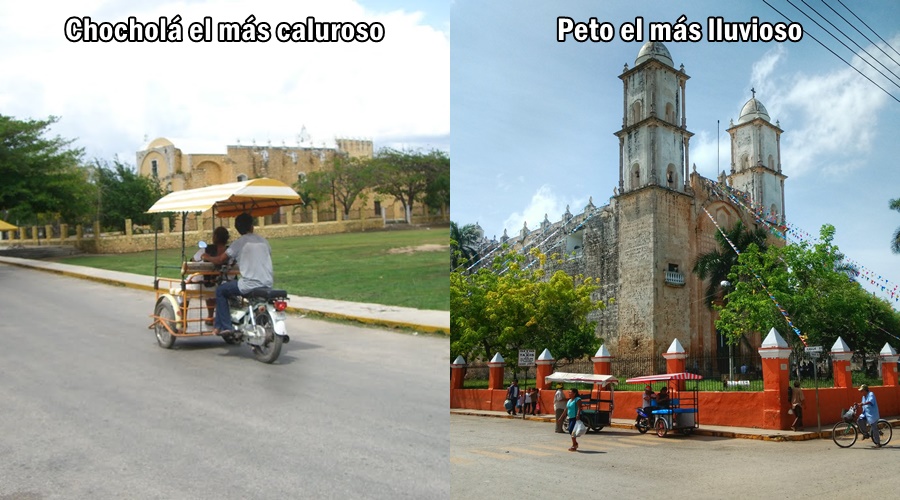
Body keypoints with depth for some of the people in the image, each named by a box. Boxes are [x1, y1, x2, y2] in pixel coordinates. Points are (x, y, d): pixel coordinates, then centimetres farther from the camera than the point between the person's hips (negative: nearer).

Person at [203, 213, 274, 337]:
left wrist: (207, 257, 24)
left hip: (249, 284, -5)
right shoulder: (263, 241, 12)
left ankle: (224, 326, 9)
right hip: (267, 285, 6)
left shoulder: (239, 243, -2)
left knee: (220, 291, 15)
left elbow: (220, 260, 3)